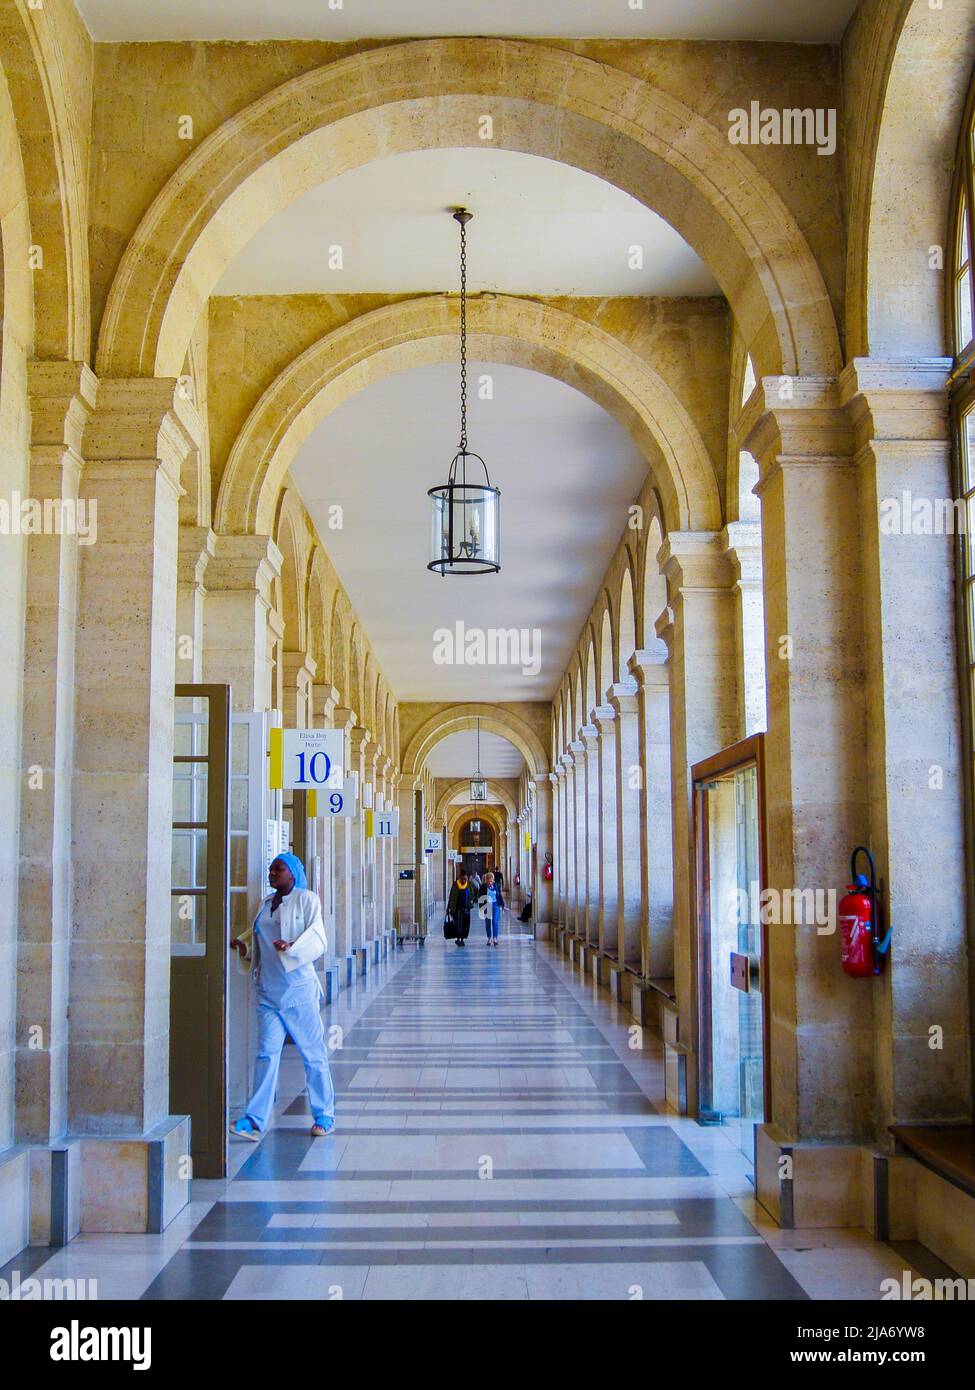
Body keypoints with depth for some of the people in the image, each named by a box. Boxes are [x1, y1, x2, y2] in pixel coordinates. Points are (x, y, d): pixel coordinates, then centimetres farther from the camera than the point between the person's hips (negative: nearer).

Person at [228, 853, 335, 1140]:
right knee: (267, 1053, 0)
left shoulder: (307, 900, -4)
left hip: (298, 989, -5)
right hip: (268, 990, 5)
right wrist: (240, 942, 6)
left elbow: (317, 940, -12)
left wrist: (292, 946, -29)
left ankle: (324, 1115, 14)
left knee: (313, 1052, 3)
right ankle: (256, 1119, -2)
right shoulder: (266, 902, 14)